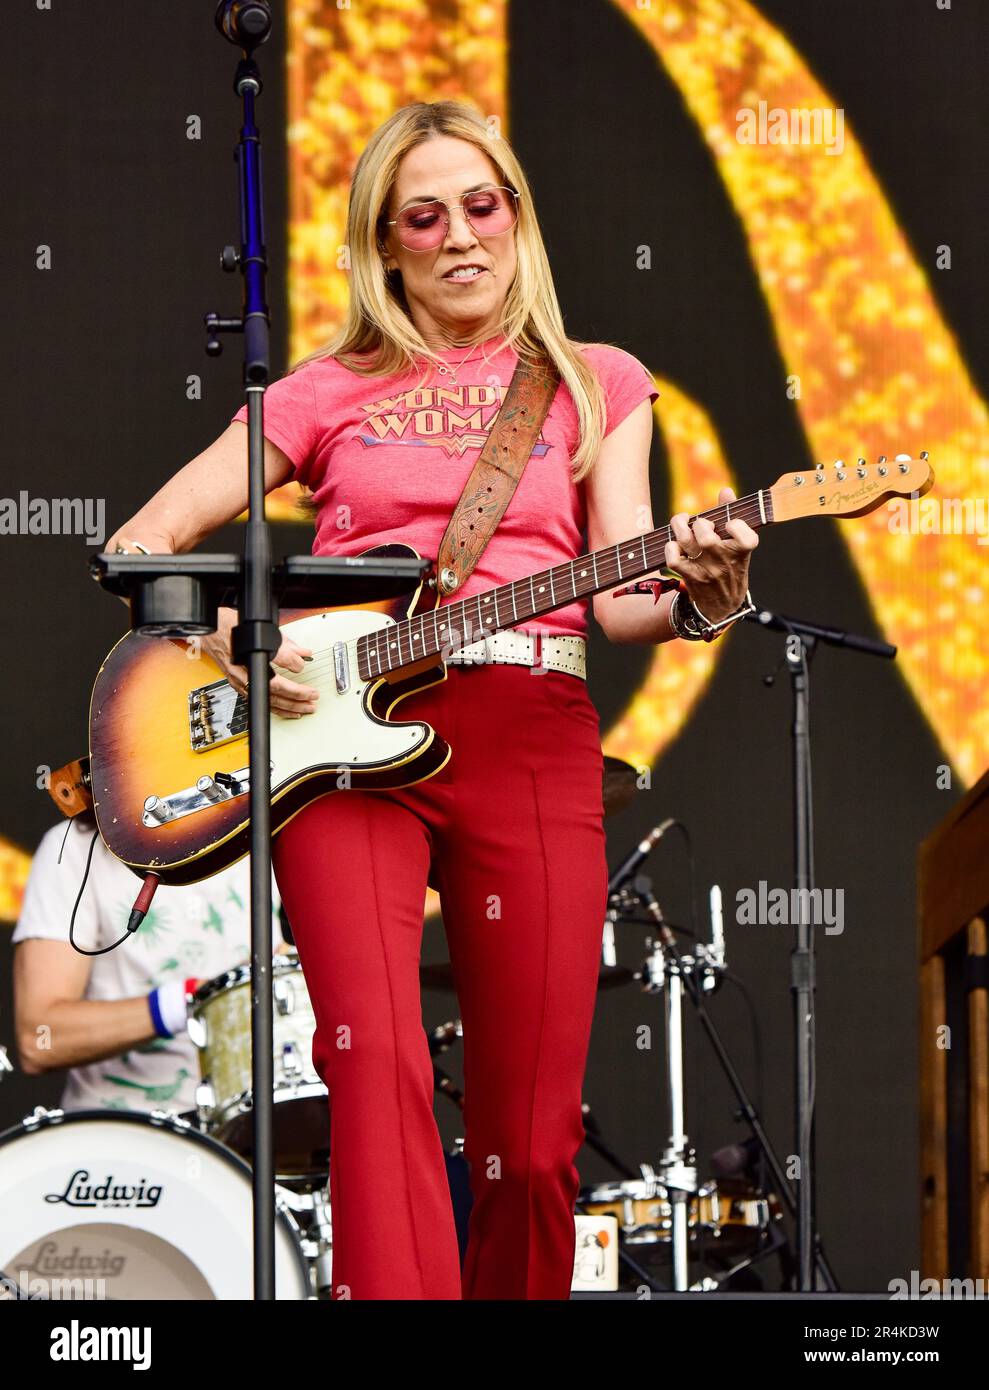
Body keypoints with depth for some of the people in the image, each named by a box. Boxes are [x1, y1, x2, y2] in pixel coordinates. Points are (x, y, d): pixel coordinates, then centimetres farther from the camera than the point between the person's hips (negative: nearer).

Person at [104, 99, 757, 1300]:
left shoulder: (596, 386, 18)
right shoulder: (328, 393, 16)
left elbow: (618, 597, 6)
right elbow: (141, 542, 14)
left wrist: (692, 598, -16)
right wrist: (220, 629, -6)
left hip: (530, 737, 1)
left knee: (533, 1137, -4)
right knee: (379, 1063, -22)